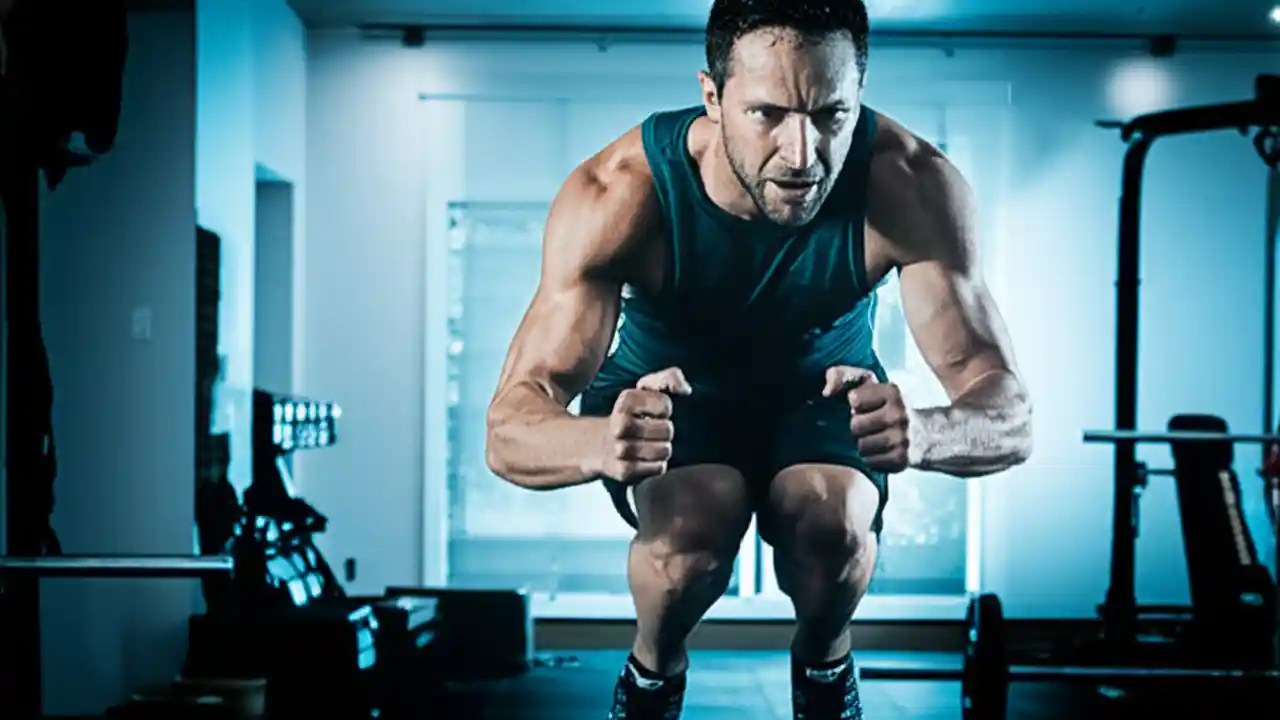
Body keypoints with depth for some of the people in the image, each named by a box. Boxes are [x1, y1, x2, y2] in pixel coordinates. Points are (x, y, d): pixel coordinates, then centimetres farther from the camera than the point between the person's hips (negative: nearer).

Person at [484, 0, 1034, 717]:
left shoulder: (914, 186, -31)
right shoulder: (617, 194, -33)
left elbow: (1010, 419, -32)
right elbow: (509, 432, -36)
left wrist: (923, 434, -57)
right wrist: (601, 444, -61)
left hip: (822, 388, 1)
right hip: (665, 391, -1)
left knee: (832, 520, -30)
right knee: (697, 518, -31)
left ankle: (824, 660, 5)